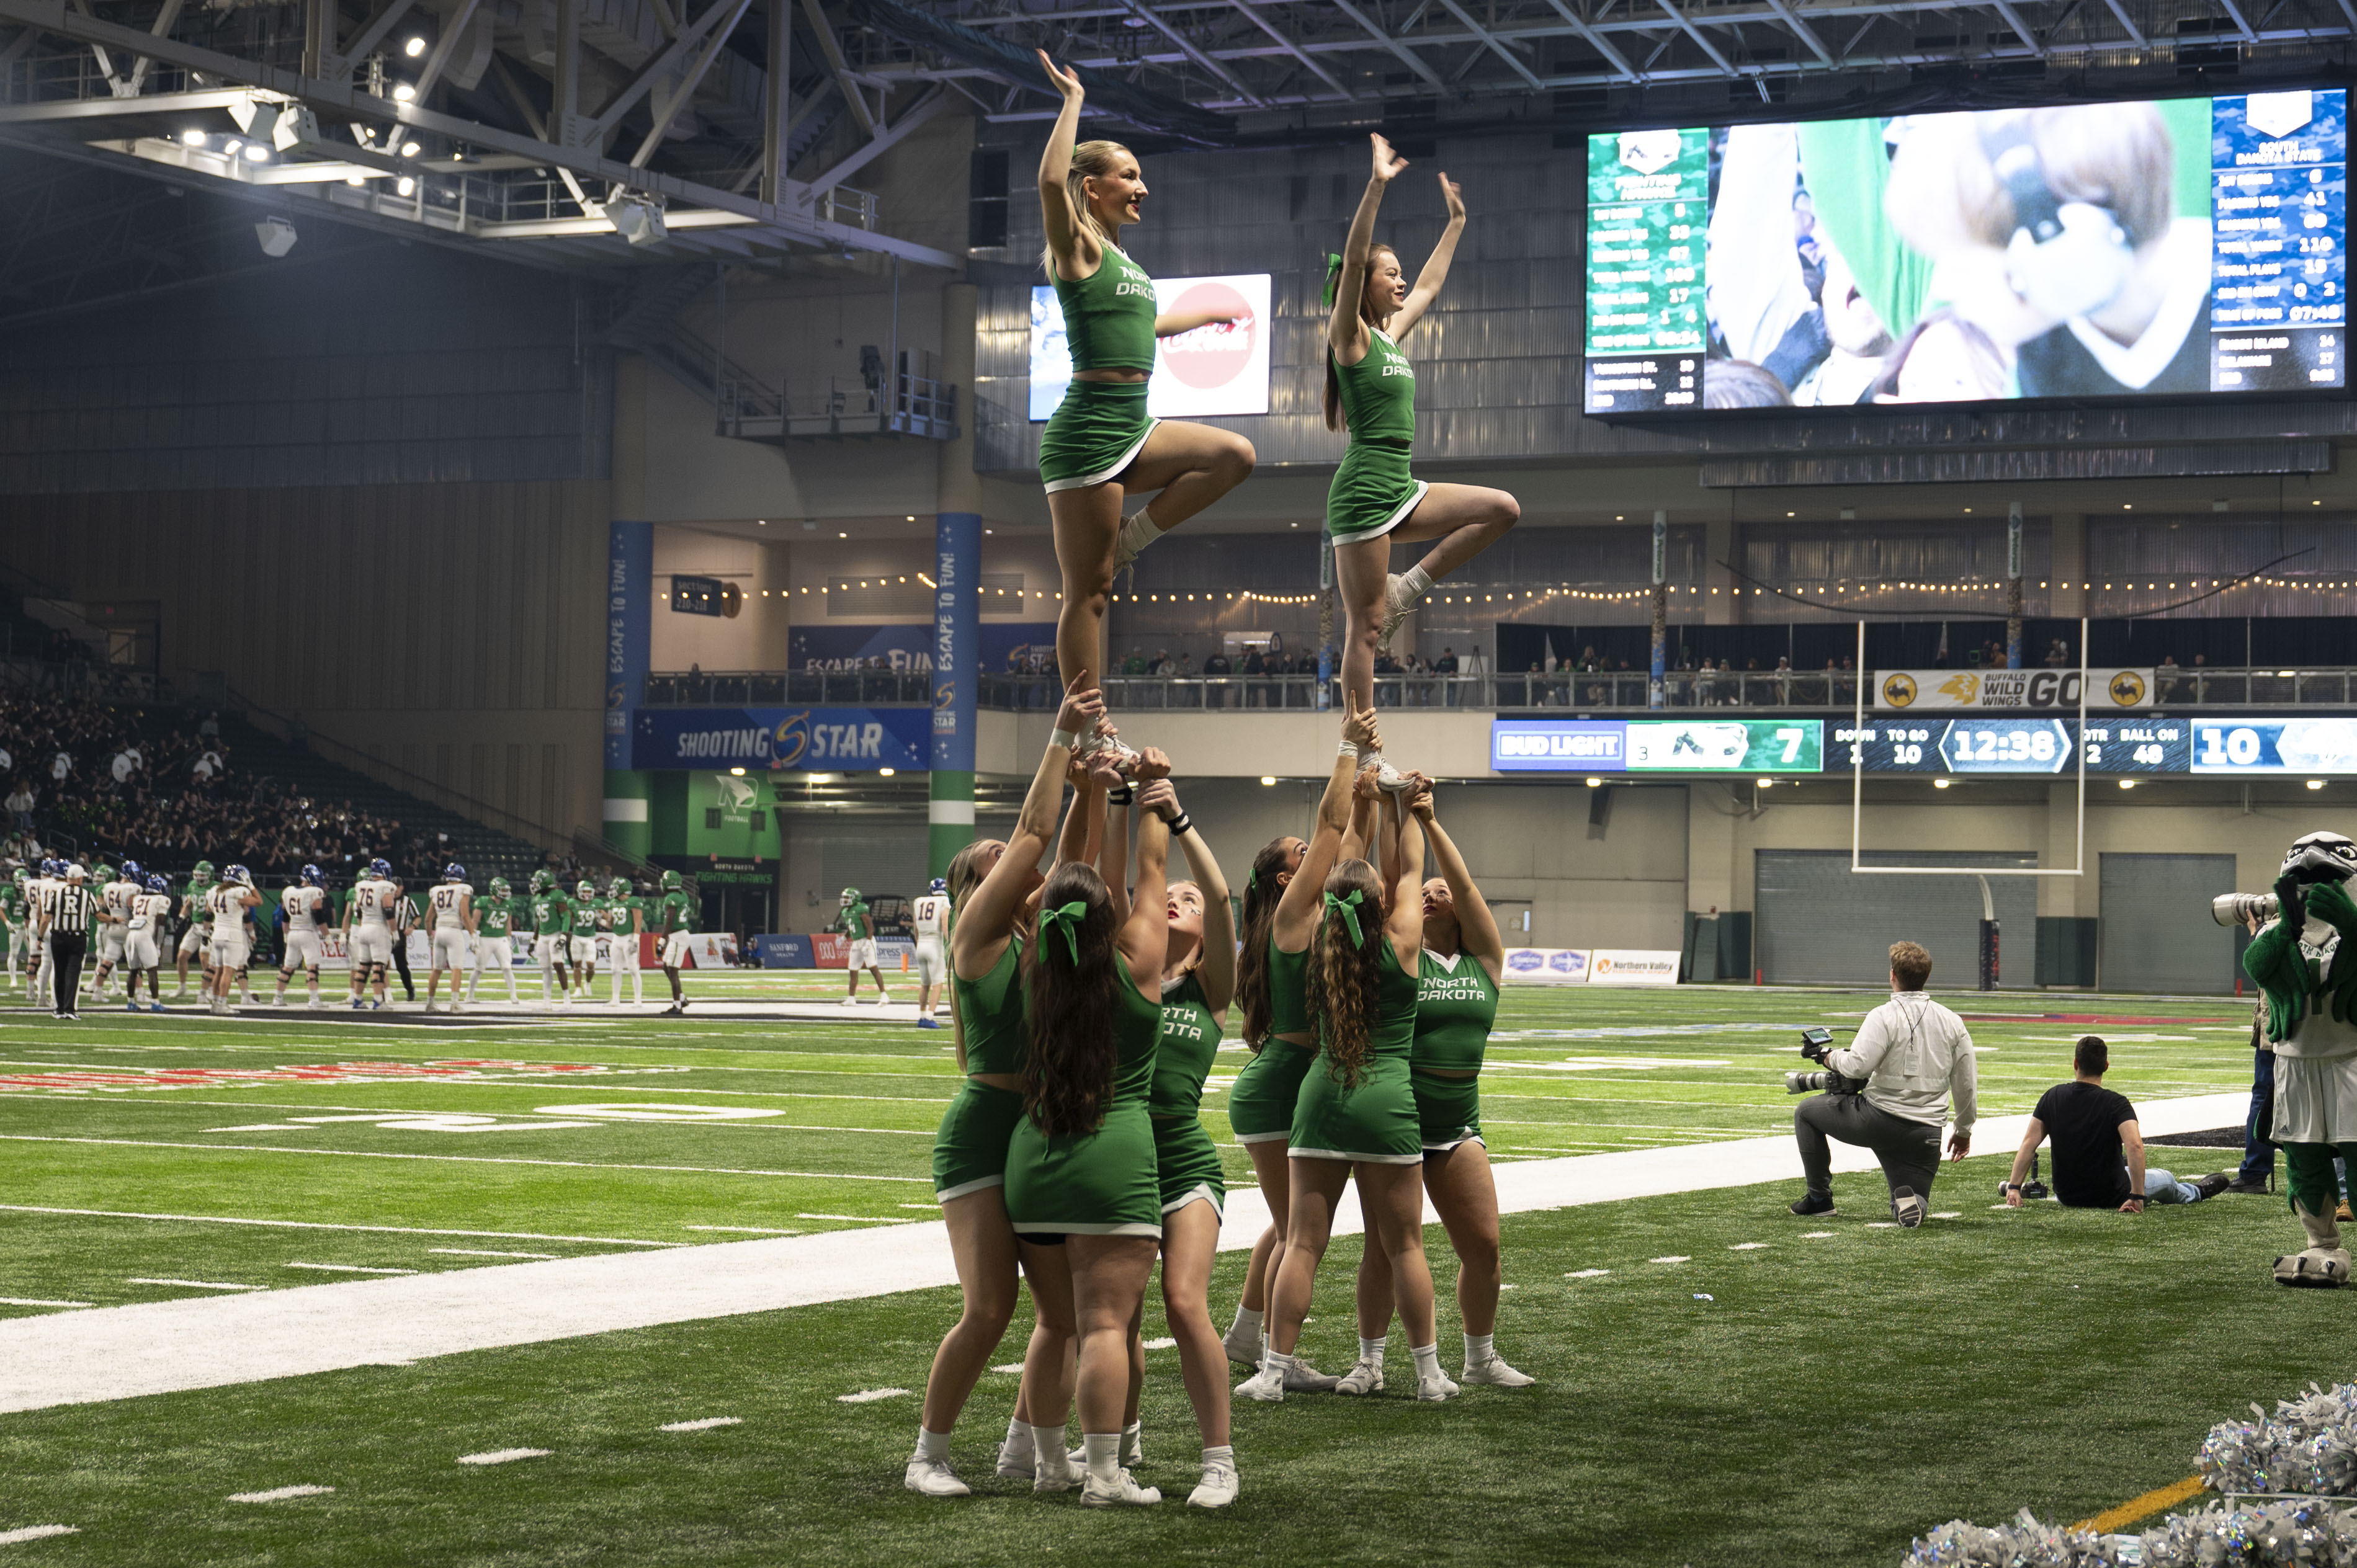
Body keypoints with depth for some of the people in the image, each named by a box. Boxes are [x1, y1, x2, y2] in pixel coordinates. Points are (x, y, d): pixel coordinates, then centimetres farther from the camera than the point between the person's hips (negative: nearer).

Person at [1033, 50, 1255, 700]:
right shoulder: (1078, 248, -7)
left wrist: (1207, 314, 52)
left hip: (1134, 428, 8)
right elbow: (1051, 180, -27)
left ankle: (1127, 541, 4)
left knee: (1235, 455, -4)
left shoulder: (1119, 258, 18)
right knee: (1088, 592, -5)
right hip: (1088, 432, -8)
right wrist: (1073, 99, -18)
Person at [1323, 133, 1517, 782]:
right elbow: (1352, 261, -20)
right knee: (1367, 628, -6)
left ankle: (1407, 588, 5)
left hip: (1401, 492, 8)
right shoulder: (1350, 335, -6)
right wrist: (1377, 187, -26)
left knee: (1503, 509, -1)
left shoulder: (1391, 333, 15)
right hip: (1363, 494, -8)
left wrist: (1455, 222, 34)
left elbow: (1430, 285, 31)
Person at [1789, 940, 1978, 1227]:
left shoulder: (1884, 1016, -10)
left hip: (1879, 1120, -4)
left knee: (1806, 1111, 19)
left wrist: (1833, 1058, 2)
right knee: (1910, 1209, 19)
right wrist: (1964, 1130, 24)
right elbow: (1967, 1084, 11)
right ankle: (1910, 1201, -20)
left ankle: (1819, 1197, 18)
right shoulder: (1953, 1023, 8)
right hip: (1926, 1134, 5)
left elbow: (1858, 1065, -20)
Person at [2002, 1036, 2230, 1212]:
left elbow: (2029, 1143, -14)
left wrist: (2014, 1188, -15)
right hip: (2111, 1198, -3)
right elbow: (2135, 1146, -32)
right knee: (2164, 1179, 27)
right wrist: (2137, 1197, -29)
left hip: (2067, 1197, 3)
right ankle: (2196, 1192, 56)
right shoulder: (2116, 1104, -19)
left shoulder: (2053, 1097, -8)